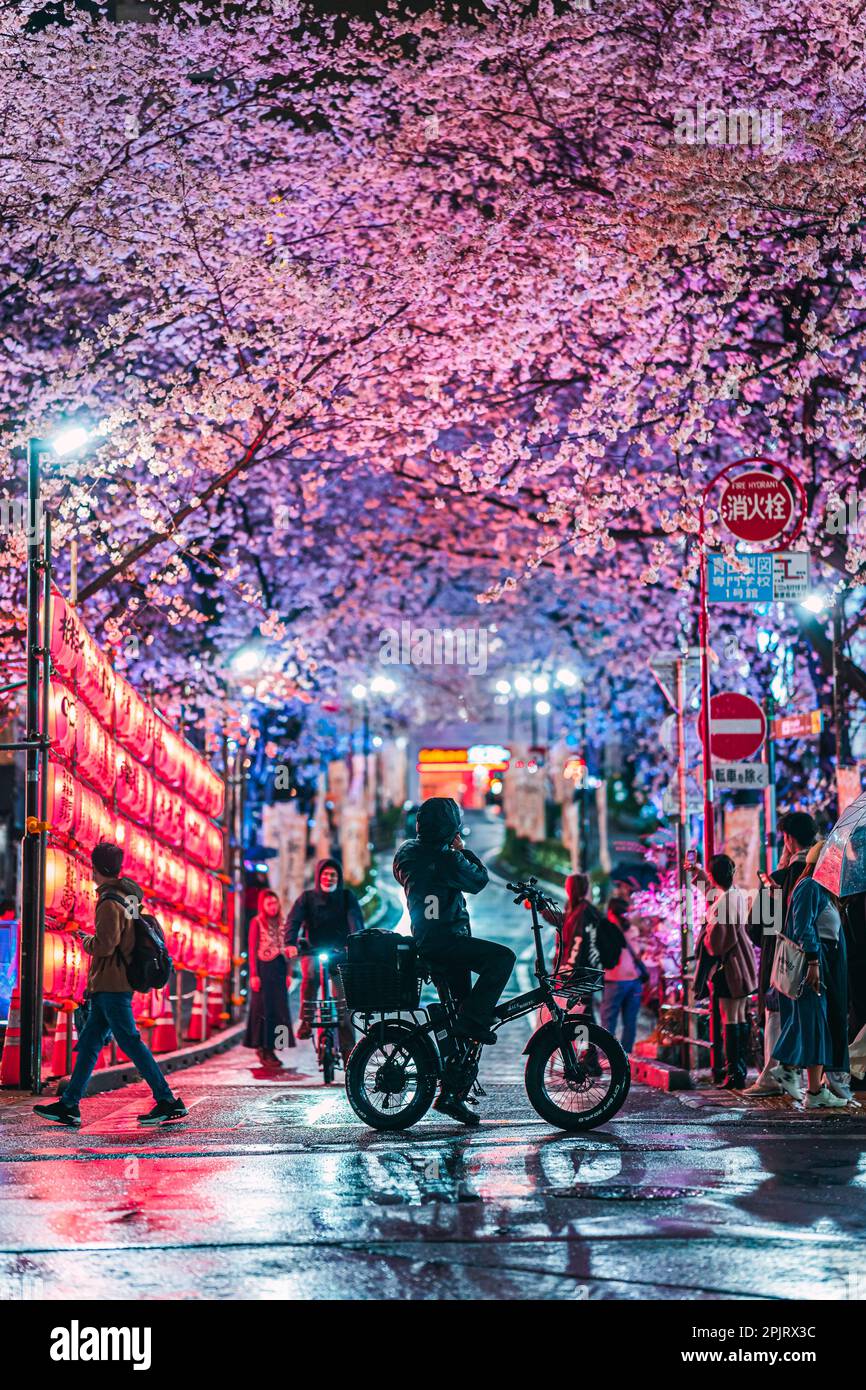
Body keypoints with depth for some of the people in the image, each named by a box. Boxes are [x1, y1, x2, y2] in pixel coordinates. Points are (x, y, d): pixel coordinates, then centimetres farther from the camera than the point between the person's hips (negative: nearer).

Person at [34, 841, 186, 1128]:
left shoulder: (110, 902, -15)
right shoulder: (130, 896, 14)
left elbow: (105, 944, -23)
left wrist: (87, 941, -3)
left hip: (111, 984, -10)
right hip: (118, 983, 10)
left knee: (130, 1041, -8)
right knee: (89, 1042, 10)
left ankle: (168, 1102, -8)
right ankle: (69, 1106, 13)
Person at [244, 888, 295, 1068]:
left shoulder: (280, 923, 14)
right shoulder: (257, 922, -1)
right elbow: (252, 950, -5)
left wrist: (287, 973, 12)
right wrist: (254, 974, -12)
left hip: (279, 969, 5)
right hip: (263, 968, -5)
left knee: (279, 1009, 3)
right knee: (264, 1009, -5)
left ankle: (269, 1048, 9)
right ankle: (263, 1048, -3)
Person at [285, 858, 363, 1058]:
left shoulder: (347, 897, 4)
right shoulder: (307, 897, 2)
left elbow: (356, 919, -12)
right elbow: (294, 920, -12)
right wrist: (290, 943, -32)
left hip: (340, 953, 1)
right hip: (313, 952, -1)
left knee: (343, 1002, -7)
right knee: (310, 974, -34)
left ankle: (348, 1049, -1)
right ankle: (306, 1020, -23)